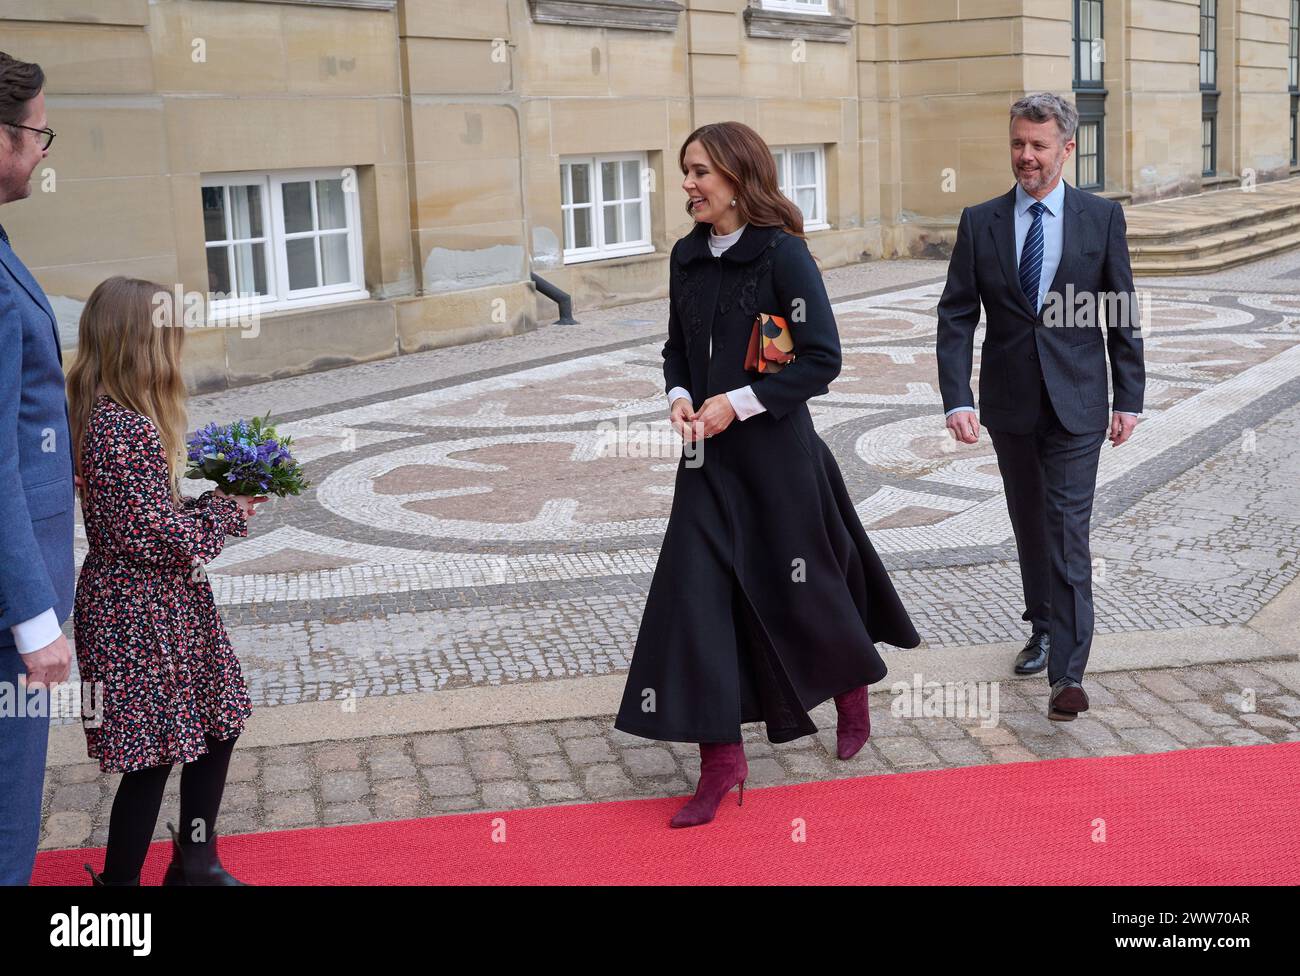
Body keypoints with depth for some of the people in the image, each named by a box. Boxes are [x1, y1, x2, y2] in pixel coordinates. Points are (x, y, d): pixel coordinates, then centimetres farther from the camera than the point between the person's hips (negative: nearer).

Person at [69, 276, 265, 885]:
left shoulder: (114, 416, 9)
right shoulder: (123, 429, -23)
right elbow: (154, 532, -24)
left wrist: (214, 502, 3)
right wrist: (227, 514, -10)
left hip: (167, 605, 10)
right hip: (140, 616, -10)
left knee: (216, 724, 17)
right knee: (150, 757, 0)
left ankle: (195, 865, 32)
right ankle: (119, 878, 15)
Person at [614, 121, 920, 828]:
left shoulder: (783, 254, -13)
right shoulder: (686, 256, 6)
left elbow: (823, 359, -14)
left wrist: (737, 403, -17)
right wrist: (679, 398, -4)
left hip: (775, 452, -5)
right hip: (708, 456, 5)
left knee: (801, 590, 10)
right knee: (695, 593, -2)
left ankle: (852, 690, 42)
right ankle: (721, 760, 6)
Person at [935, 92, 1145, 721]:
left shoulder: (1102, 216, -1)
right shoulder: (980, 222, 1)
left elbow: (1122, 315, 2)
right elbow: (957, 318, -3)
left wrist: (1129, 399, 0)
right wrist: (957, 401, -13)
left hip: (1075, 405, -2)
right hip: (1009, 407, 3)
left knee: (1067, 533, -8)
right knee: (1030, 528, 16)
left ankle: (1067, 673, -8)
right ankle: (1044, 630, 34)